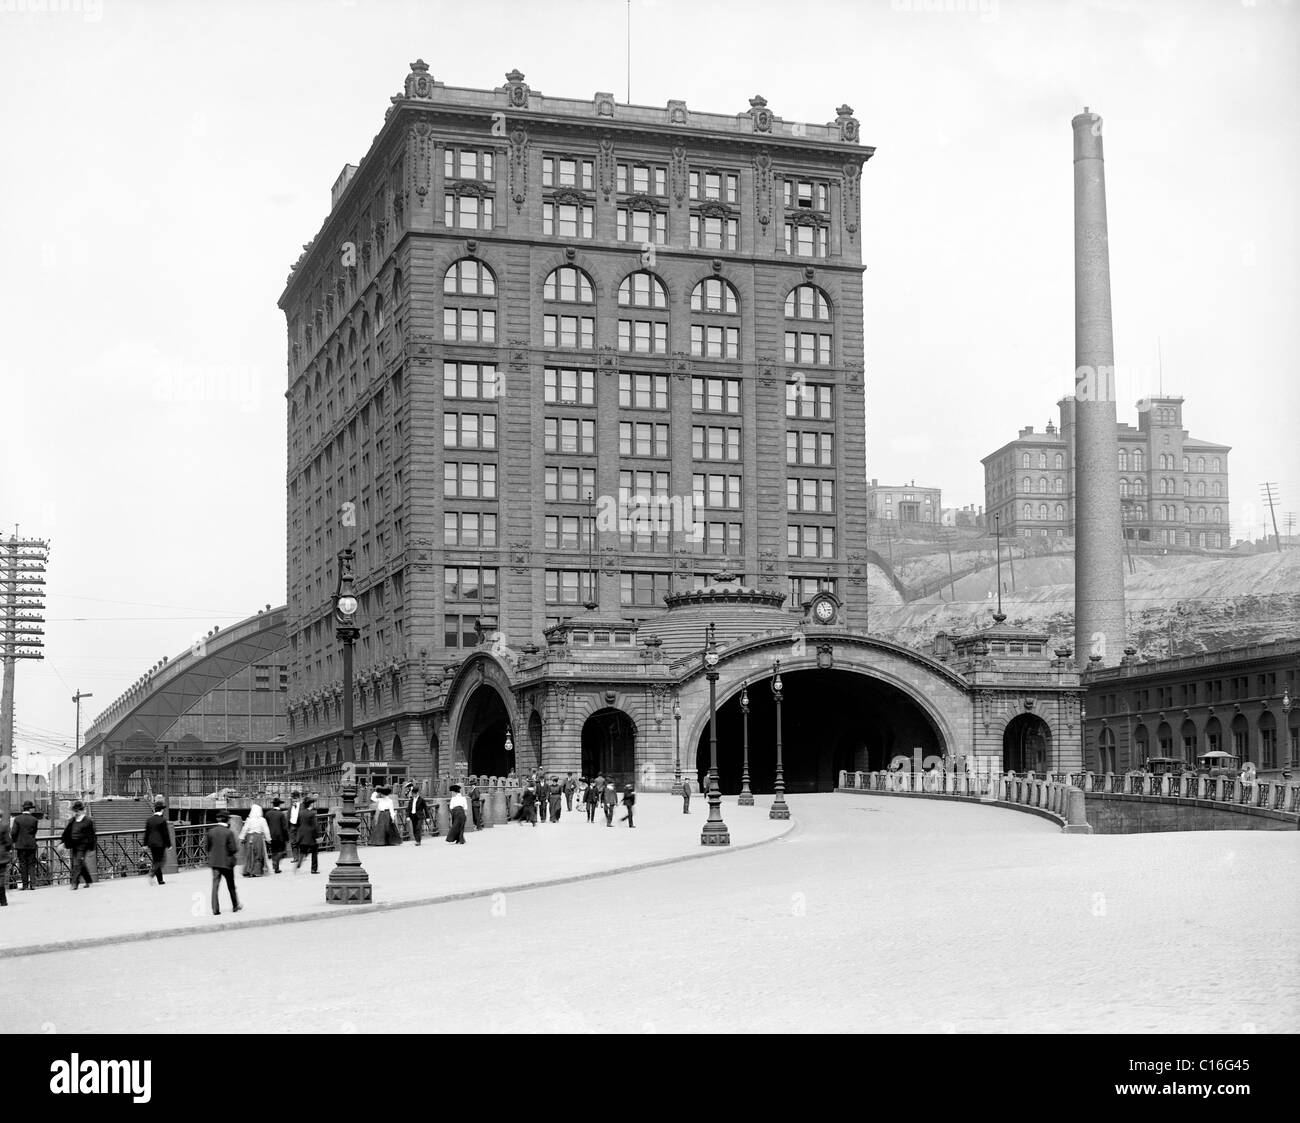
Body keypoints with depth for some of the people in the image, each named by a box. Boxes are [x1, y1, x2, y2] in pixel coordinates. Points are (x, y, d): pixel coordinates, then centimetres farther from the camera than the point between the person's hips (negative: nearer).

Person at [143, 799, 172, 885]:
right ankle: (152, 874, -22)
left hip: (151, 843, 6)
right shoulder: (162, 820, -11)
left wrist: (145, 844, 13)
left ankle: (160, 880, 13)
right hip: (160, 843, -6)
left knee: (155, 861, 11)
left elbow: (146, 832, 9)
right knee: (161, 860, 0)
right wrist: (169, 845, -4)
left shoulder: (149, 820, 6)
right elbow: (166, 833, -9)